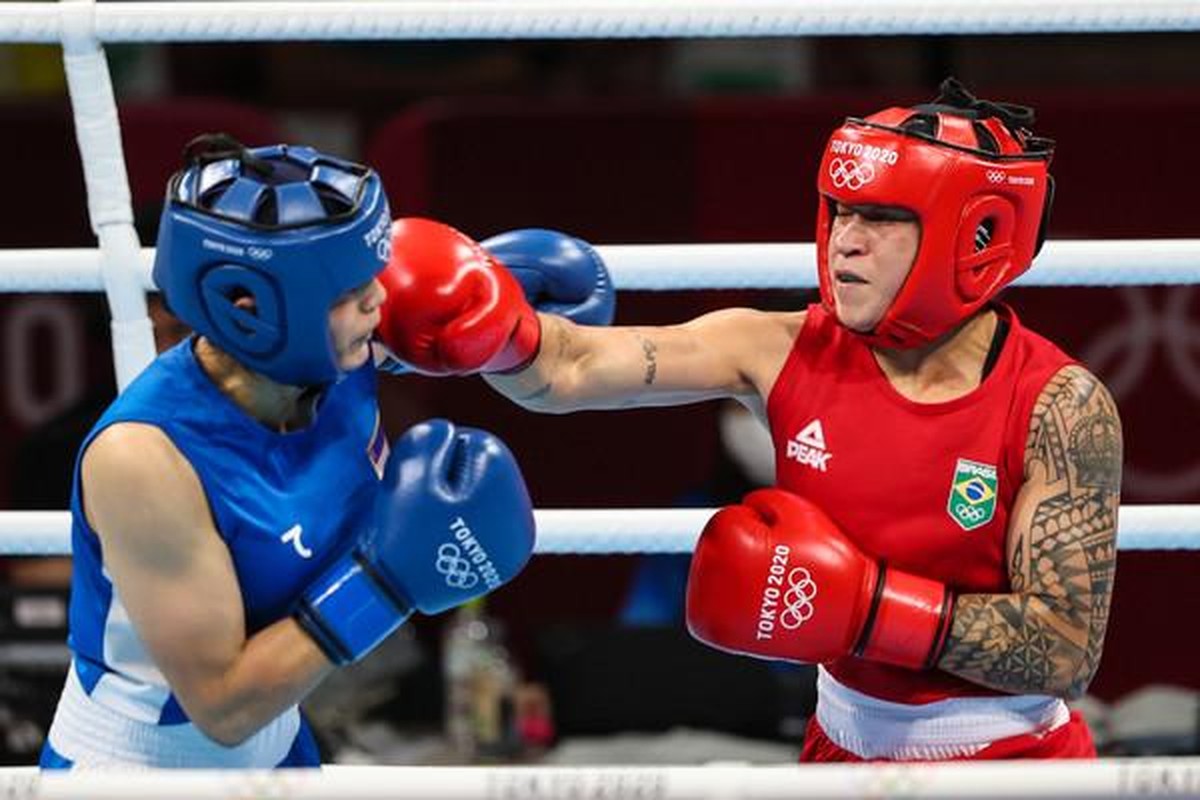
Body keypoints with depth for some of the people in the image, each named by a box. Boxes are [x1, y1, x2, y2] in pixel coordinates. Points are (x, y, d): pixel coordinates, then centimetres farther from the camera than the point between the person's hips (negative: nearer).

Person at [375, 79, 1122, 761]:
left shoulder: (1059, 407, -18)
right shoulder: (787, 353, -8)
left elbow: (1069, 652, -21)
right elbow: (570, 368, -15)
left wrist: (863, 604, -26)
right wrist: (498, 330, -37)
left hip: (1012, 761, -4)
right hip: (847, 748, 4)